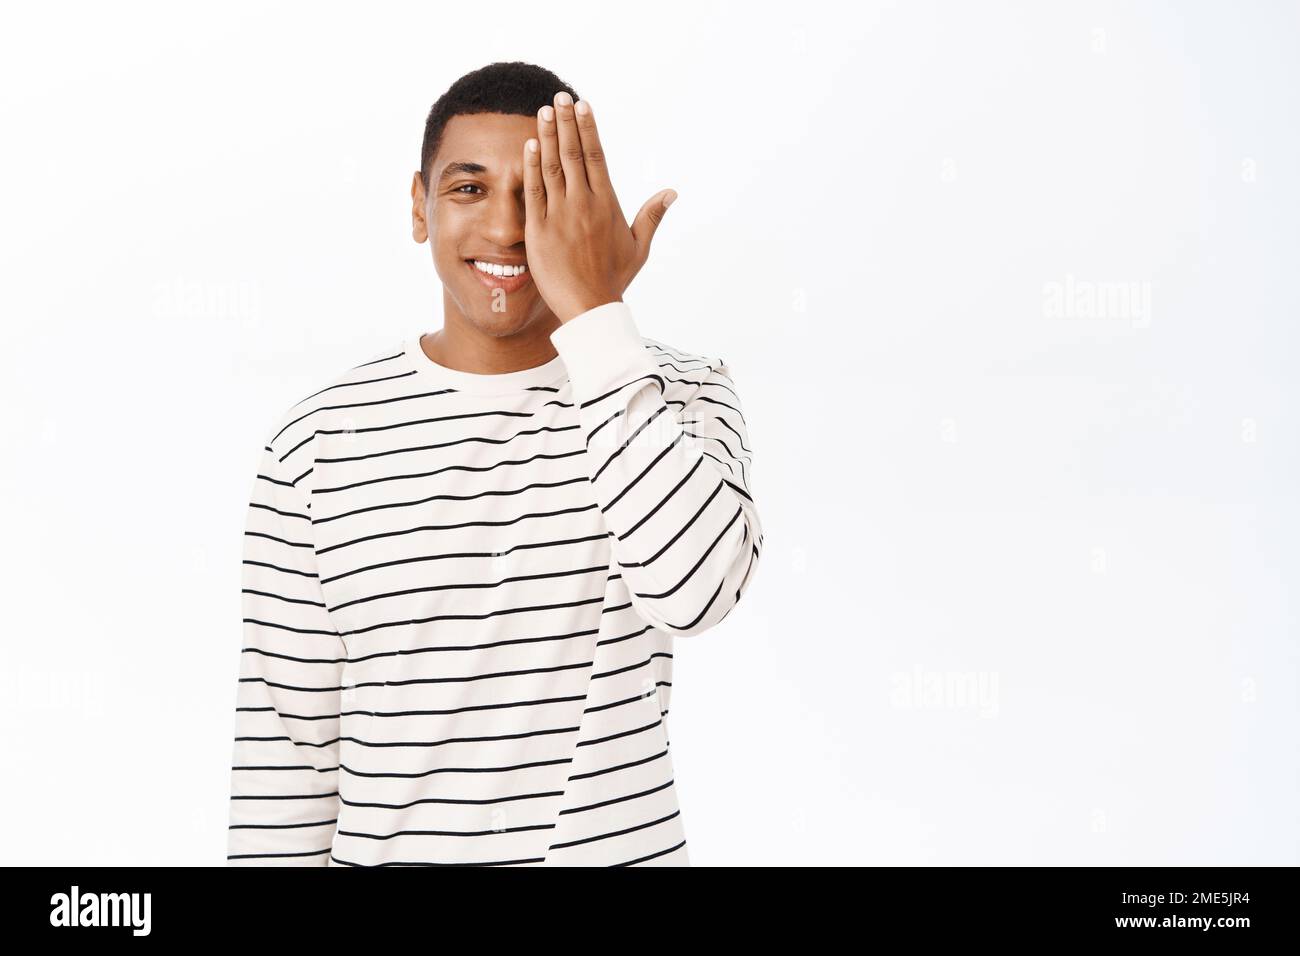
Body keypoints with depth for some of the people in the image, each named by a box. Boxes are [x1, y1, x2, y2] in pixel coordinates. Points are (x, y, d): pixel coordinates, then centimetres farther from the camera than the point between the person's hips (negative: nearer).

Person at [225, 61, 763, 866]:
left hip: (622, 848, 0)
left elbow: (693, 586, -27)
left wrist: (593, 311, -24)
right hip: (387, 851, 1)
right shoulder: (319, 443, -6)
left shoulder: (681, 398, -6)